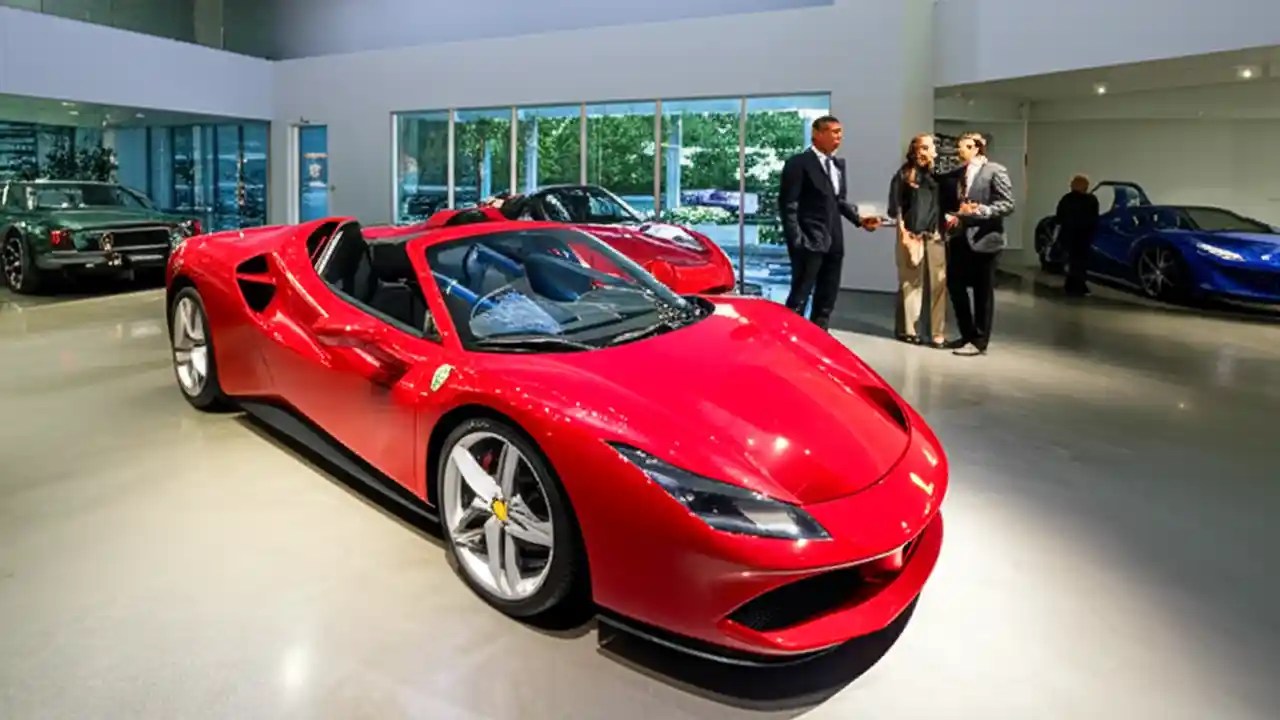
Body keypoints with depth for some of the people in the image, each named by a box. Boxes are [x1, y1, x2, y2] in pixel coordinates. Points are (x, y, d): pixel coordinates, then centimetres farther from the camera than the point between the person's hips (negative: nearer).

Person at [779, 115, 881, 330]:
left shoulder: (839, 164, 15)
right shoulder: (798, 163, -7)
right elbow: (788, 204, -11)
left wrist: (859, 220, 6)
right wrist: (796, 240, -16)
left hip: (833, 241, 8)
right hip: (809, 241, -7)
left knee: (827, 298, 13)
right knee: (799, 297, -4)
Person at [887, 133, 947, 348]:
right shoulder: (904, 174, 2)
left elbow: (944, 202, 12)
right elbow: (895, 205, -1)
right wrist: (903, 231, -8)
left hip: (935, 235, 3)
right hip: (912, 234, -3)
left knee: (938, 283, -1)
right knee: (910, 283, 2)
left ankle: (938, 332, 3)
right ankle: (907, 329, 12)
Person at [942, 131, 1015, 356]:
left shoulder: (995, 171, -8)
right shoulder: (959, 172, 11)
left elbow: (1007, 205, -11)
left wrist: (979, 210, -22)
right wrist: (952, 215, 0)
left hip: (984, 238, -7)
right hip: (960, 237, 7)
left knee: (982, 291, 3)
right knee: (955, 285, 9)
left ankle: (979, 341, 12)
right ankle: (967, 334, 24)